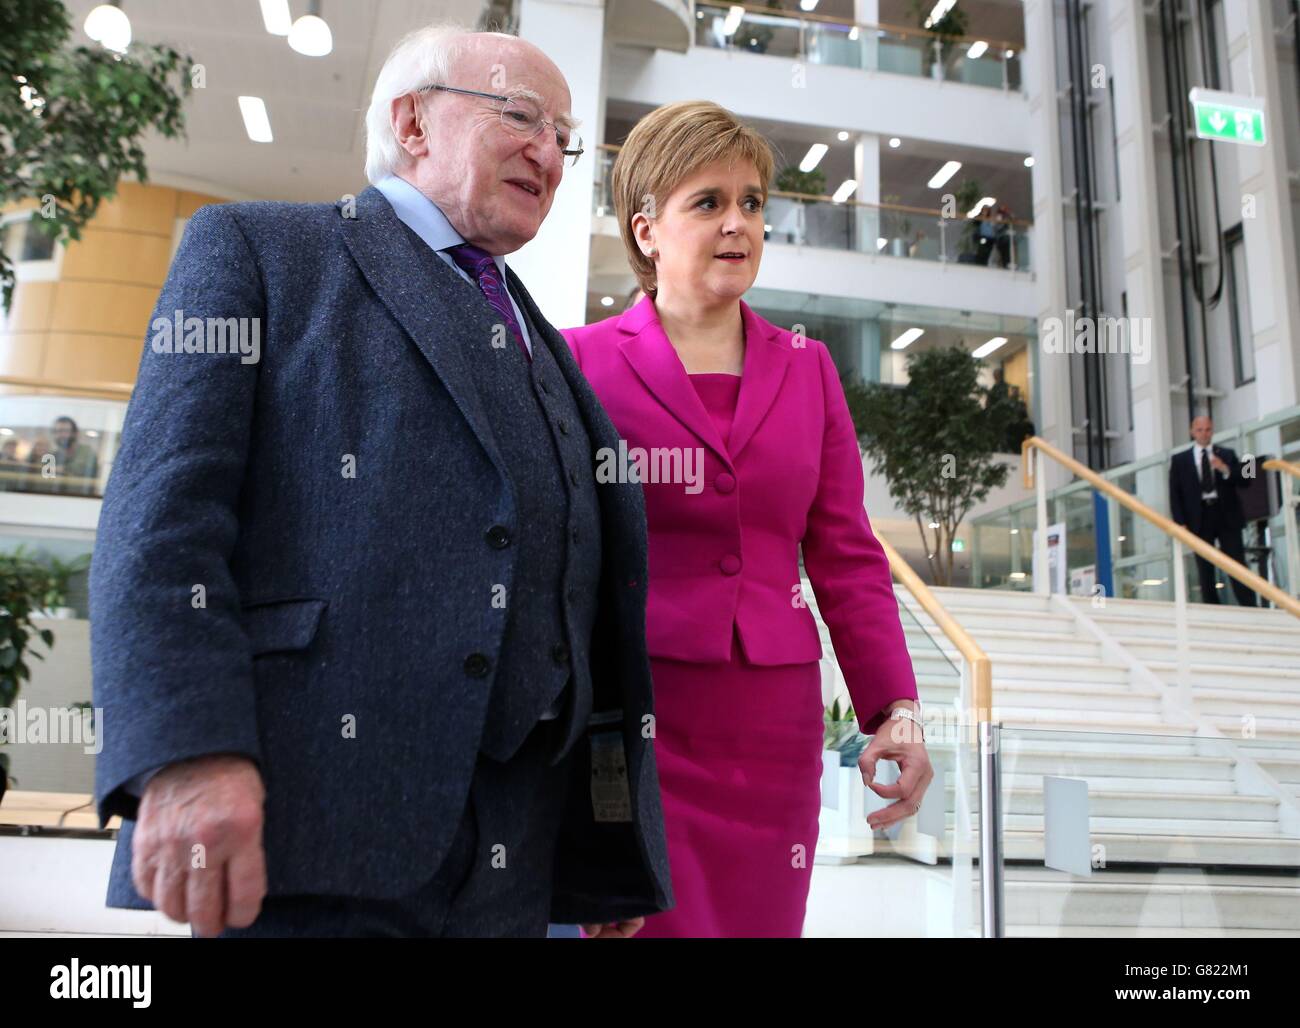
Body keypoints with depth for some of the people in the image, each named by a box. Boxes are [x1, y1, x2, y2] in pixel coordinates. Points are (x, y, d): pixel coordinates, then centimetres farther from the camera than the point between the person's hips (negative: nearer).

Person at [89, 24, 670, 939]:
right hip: (308, 827, -5)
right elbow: (162, 508, -7)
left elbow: (594, 604, 17)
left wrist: (613, 847, 13)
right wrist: (187, 752, -21)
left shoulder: (542, 348, 22)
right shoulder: (254, 248, 7)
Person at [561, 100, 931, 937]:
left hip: (771, 721, 4)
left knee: (761, 917, 13)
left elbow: (848, 556, 9)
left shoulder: (807, 369, 10)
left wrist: (896, 707, -1)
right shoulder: (583, 362, 0)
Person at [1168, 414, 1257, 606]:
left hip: (1226, 515, 0)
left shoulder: (1227, 454, 12)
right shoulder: (1179, 459, 9)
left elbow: (1243, 481, 6)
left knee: (1237, 564, -3)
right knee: (1205, 570, 2)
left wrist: (1225, 470, -13)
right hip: (1199, 517, 0)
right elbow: (1175, 494, 4)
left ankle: (1250, 609, -2)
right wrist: (1180, 523, -6)